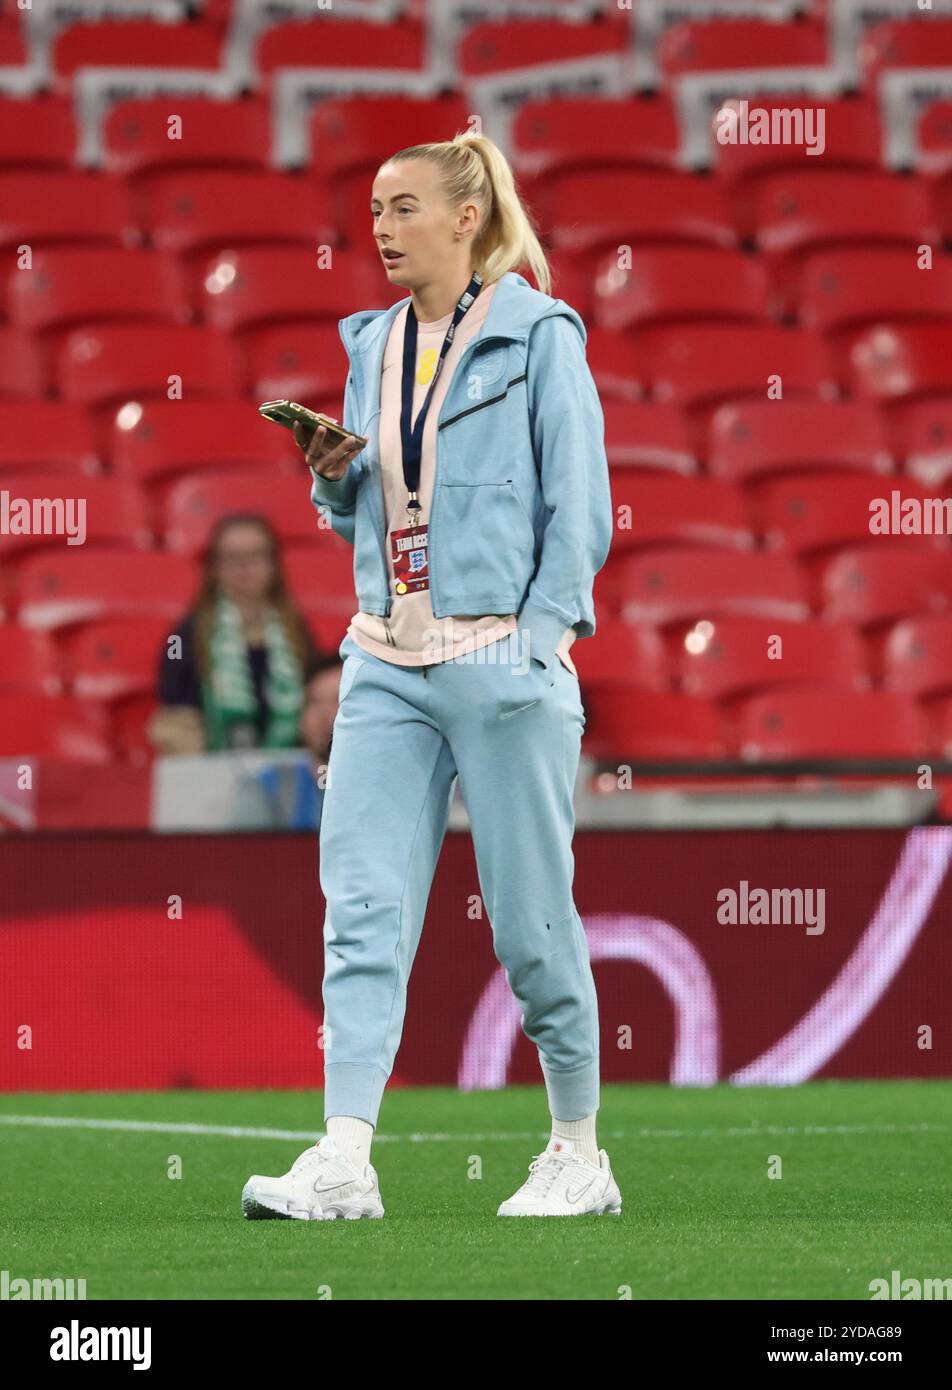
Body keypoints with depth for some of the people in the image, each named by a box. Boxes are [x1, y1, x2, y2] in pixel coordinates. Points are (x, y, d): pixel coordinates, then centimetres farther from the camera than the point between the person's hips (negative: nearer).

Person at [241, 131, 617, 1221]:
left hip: (504, 657, -5)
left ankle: (579, 1152, 15)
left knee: (530, 916, 1)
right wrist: (332, 476, 1)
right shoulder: (372, 346, 14)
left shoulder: (538, 336, -3)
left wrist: (535, 636, -13)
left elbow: (579, 508, -5)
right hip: (386, 662, 5)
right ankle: (343, 1162, -13)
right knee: (362, 905, -7)